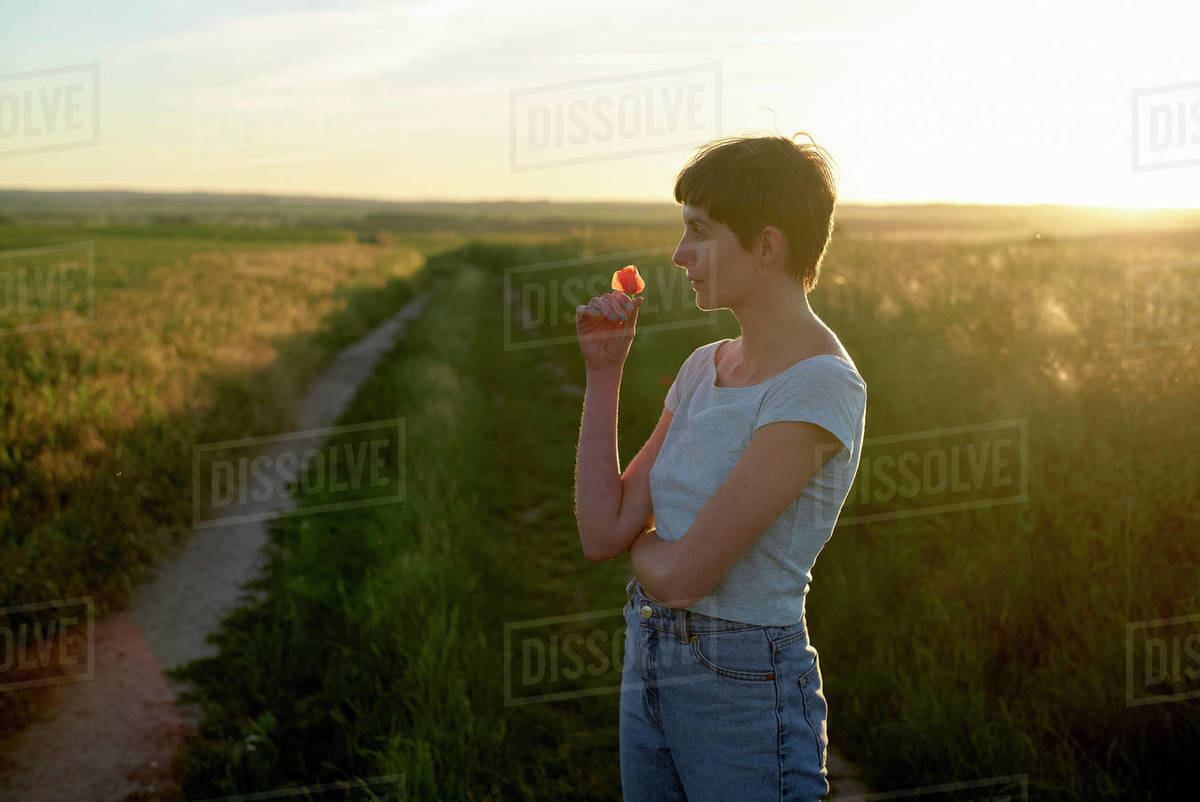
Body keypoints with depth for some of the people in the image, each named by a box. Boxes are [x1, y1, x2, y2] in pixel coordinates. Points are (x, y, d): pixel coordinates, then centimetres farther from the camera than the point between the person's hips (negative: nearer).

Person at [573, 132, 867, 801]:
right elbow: (602, 533, 1)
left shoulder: (822, 388, -19)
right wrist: (604, 372, -1)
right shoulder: (705, 368, 6)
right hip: (649, 669, 7)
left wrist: (635, 534, -1)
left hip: (744, 690, -7)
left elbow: (680, 576, -22)